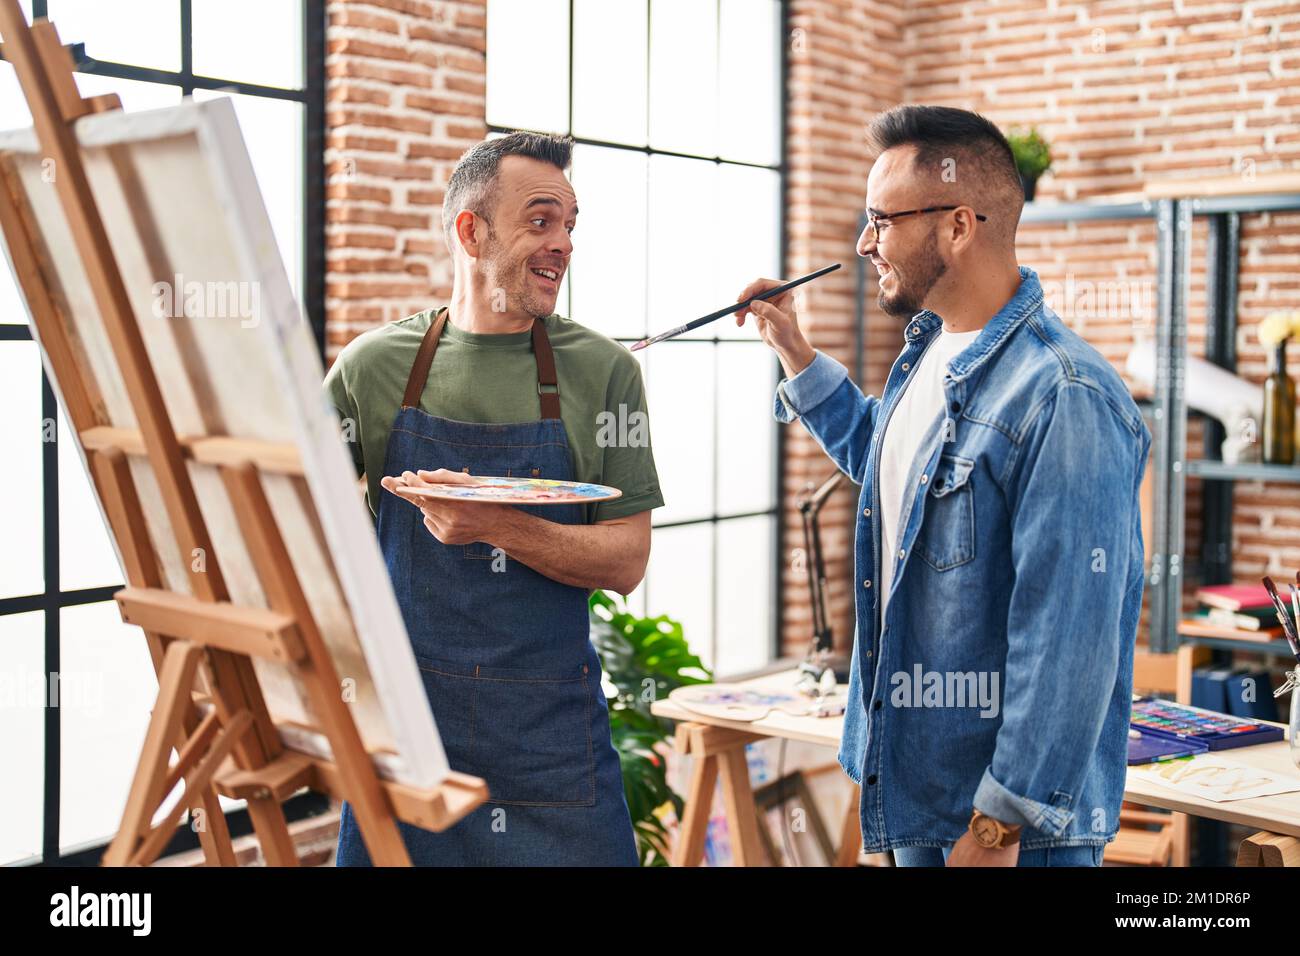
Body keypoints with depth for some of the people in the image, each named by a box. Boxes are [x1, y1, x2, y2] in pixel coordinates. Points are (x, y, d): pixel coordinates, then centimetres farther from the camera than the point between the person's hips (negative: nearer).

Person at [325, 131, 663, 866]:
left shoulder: (602, 370, -1)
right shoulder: (374, 366, 1)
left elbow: (625, 561, -5)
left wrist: (497, 527, -20)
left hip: (552, 738, 0)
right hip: (405, 721, 1)